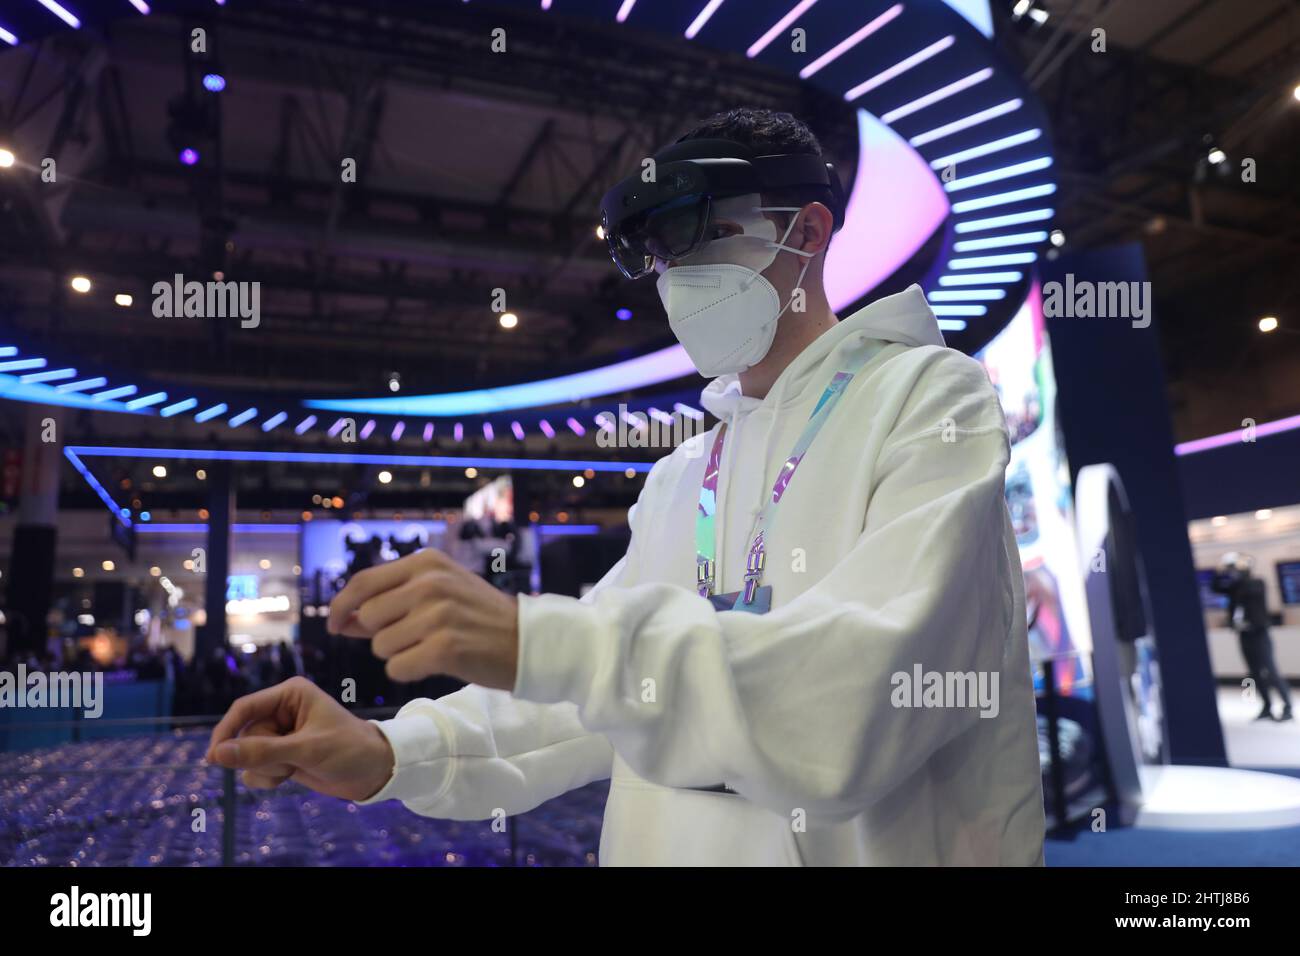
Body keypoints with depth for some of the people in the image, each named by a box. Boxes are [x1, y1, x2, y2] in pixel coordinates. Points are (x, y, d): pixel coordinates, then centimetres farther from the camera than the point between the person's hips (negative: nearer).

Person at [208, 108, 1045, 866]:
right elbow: (601, 693, 6)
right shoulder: (680, 477, 8)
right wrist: (391, 756, -8)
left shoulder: (930, 398, -12)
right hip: (672, 844, 6)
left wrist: (534, 637, -35)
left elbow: (869, 690, -27)